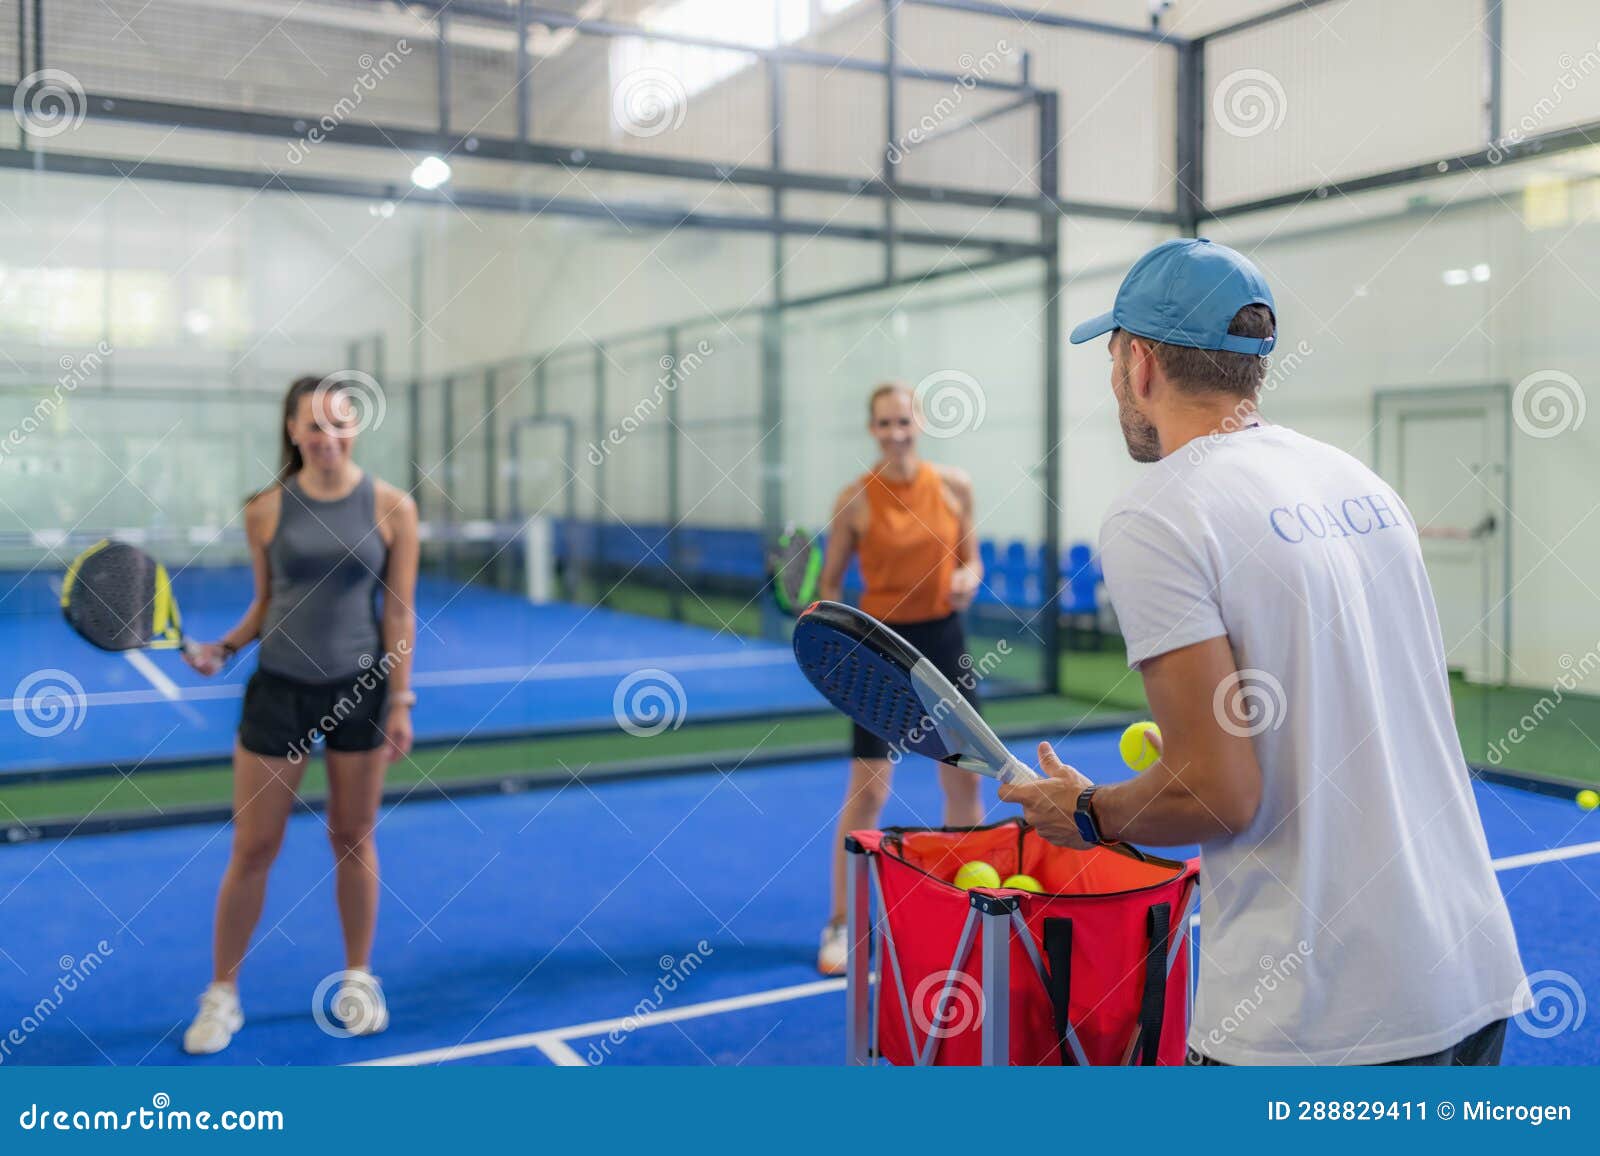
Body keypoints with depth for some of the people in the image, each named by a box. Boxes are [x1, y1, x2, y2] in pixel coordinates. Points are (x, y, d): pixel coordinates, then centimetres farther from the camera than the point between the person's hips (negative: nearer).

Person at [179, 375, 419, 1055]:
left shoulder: (392, 509, -5)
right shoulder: (266, 511, -3)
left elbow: (399, 613, -3)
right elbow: (266, 604, 8)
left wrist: (400, 702, -4)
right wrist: (224, 648, -9)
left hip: (359, 692, 0)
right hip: (278, 690, 1)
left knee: (353, 841, 12)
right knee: (252, 850, 5)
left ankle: (358, 979, 30)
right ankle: (222, 995, 23)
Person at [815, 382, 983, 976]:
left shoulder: (954, 484, -1)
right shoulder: (855, 498, -8)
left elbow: (970, 558, 10)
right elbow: (830, 582, -1)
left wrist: (968, 578, -13)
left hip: (943, 640, 3)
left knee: (964, 781, 9)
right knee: (867, 791, -4)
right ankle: (841, 926, 10)